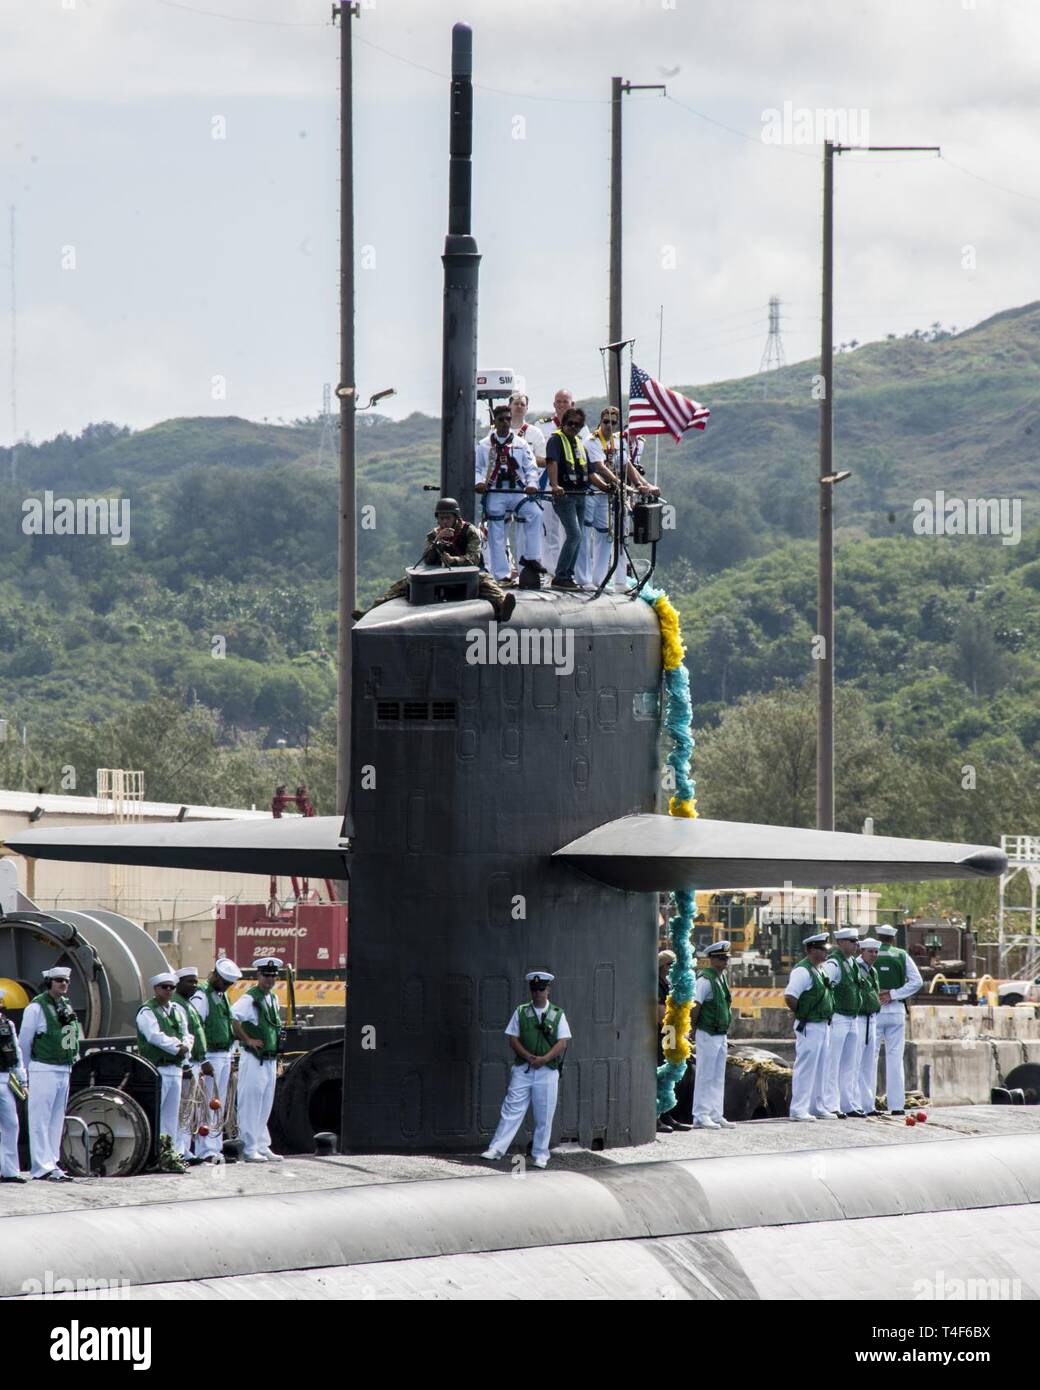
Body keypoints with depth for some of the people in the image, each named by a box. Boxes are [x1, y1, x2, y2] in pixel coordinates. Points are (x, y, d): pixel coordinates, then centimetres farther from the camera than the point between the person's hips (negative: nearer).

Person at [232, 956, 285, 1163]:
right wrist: (247, 1040, -18)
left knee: (265, 1106, 12)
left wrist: (277, 1060, 22)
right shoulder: (250, 999, -11)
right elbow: (231, 1017, -25)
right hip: (253, 1060, -8)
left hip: (270, 1060, 8)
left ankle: (263, 1147, 18)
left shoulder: (273, 999, 15)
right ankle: (250, 1149, -4)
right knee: (251, 1105, -6)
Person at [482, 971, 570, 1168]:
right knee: (511, 1109, -4)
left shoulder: (557, 1014, 4)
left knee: (544, 1116, 2)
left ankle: (540, 1155, 10)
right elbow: (513, 1039, 3)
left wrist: (544, 1059, -15)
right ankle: (497, 1148, -4)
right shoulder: (521, 1012, 6)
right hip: (523, 1069, 0)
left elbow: (562, 1043, -1)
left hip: (547, 1070, 0)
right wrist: (529, 1057, -12)